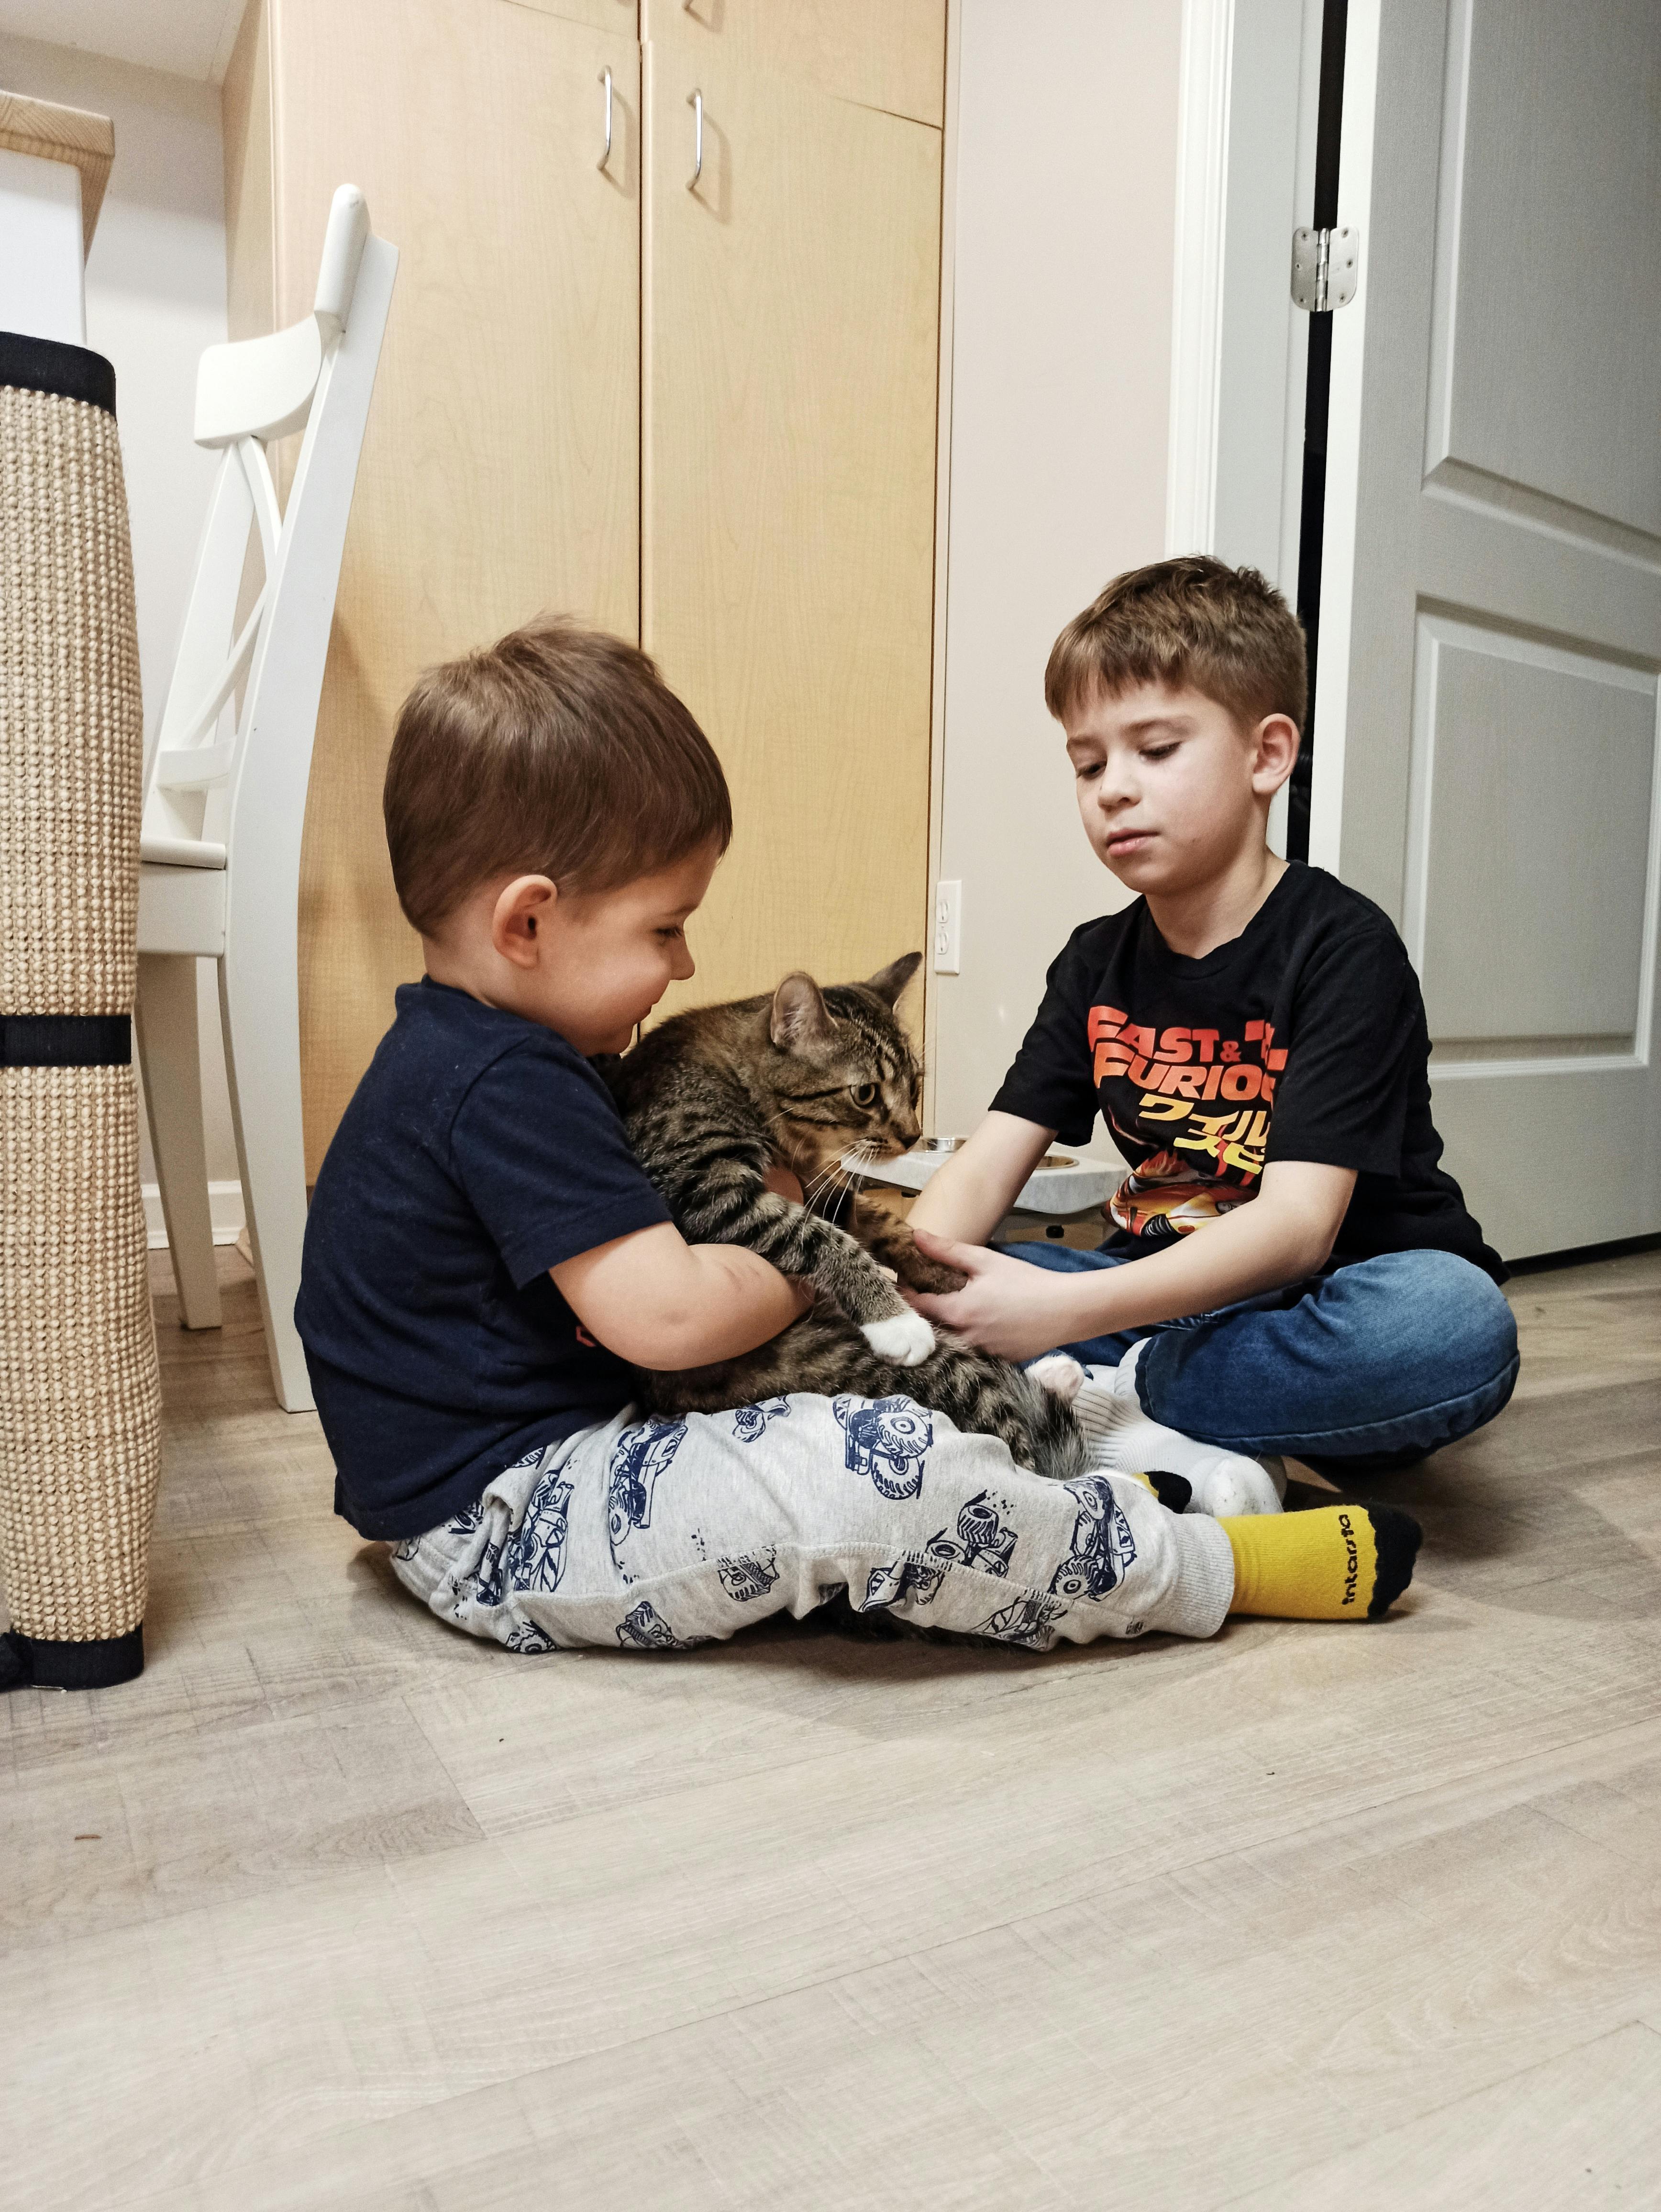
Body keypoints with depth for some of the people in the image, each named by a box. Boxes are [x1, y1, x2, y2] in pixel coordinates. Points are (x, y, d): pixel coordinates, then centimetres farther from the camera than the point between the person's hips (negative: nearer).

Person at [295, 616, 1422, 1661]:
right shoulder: (511, 1087, -23)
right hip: (500, 1530, -11)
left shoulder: (462, 1055, 11)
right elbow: (670, 1312, -28)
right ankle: (1203, 1571, -9)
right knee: (879, 1472, -25)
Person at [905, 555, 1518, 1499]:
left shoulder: (1345, 949, -14)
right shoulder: (1100, 961, 5)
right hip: (1171, 1299, 4)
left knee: (1461, 1323, -37)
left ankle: (1110, 1400, -23)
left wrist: (1067, 1308, -37)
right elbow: (987, 1167, -4)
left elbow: (1298, 1224, -24)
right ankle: (1214, 1449, -21)